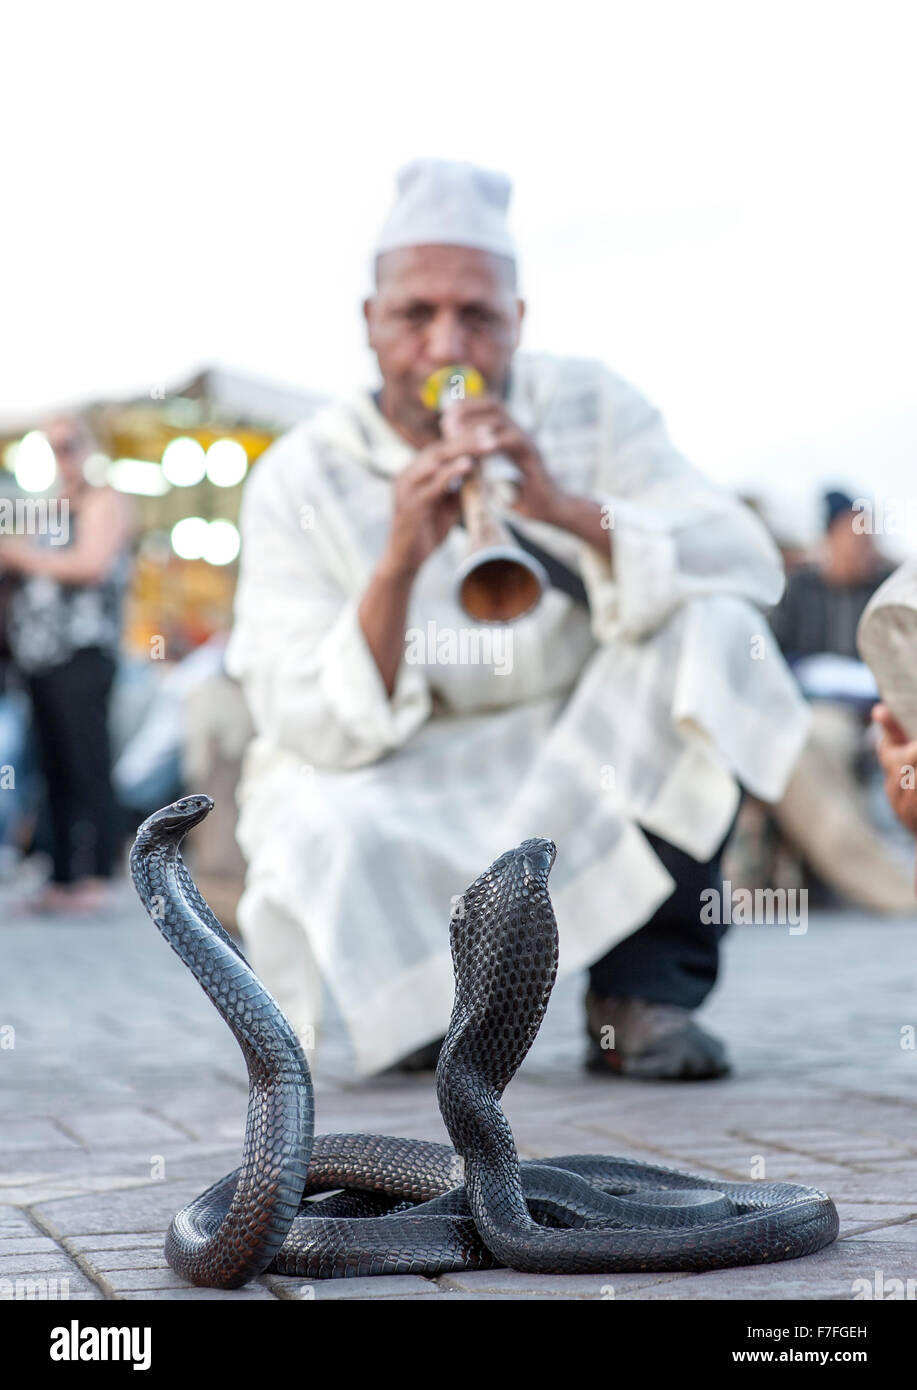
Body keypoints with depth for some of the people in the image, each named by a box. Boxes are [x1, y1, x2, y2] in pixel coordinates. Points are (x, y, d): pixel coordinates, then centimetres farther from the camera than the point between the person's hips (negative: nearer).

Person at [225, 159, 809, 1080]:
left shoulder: (589, 408, -3)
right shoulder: (299, 480, -9)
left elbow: (751, 566, -15)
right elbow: (312, 731, -17)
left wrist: (569, 509, -31)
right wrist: (398, 562, -34)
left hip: (591, 772, 3)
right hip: (403, 791, -2)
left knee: (708, 626, -22)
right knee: (316, 835, -34)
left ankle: (643, 995, -14)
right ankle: (424, 992, 3)